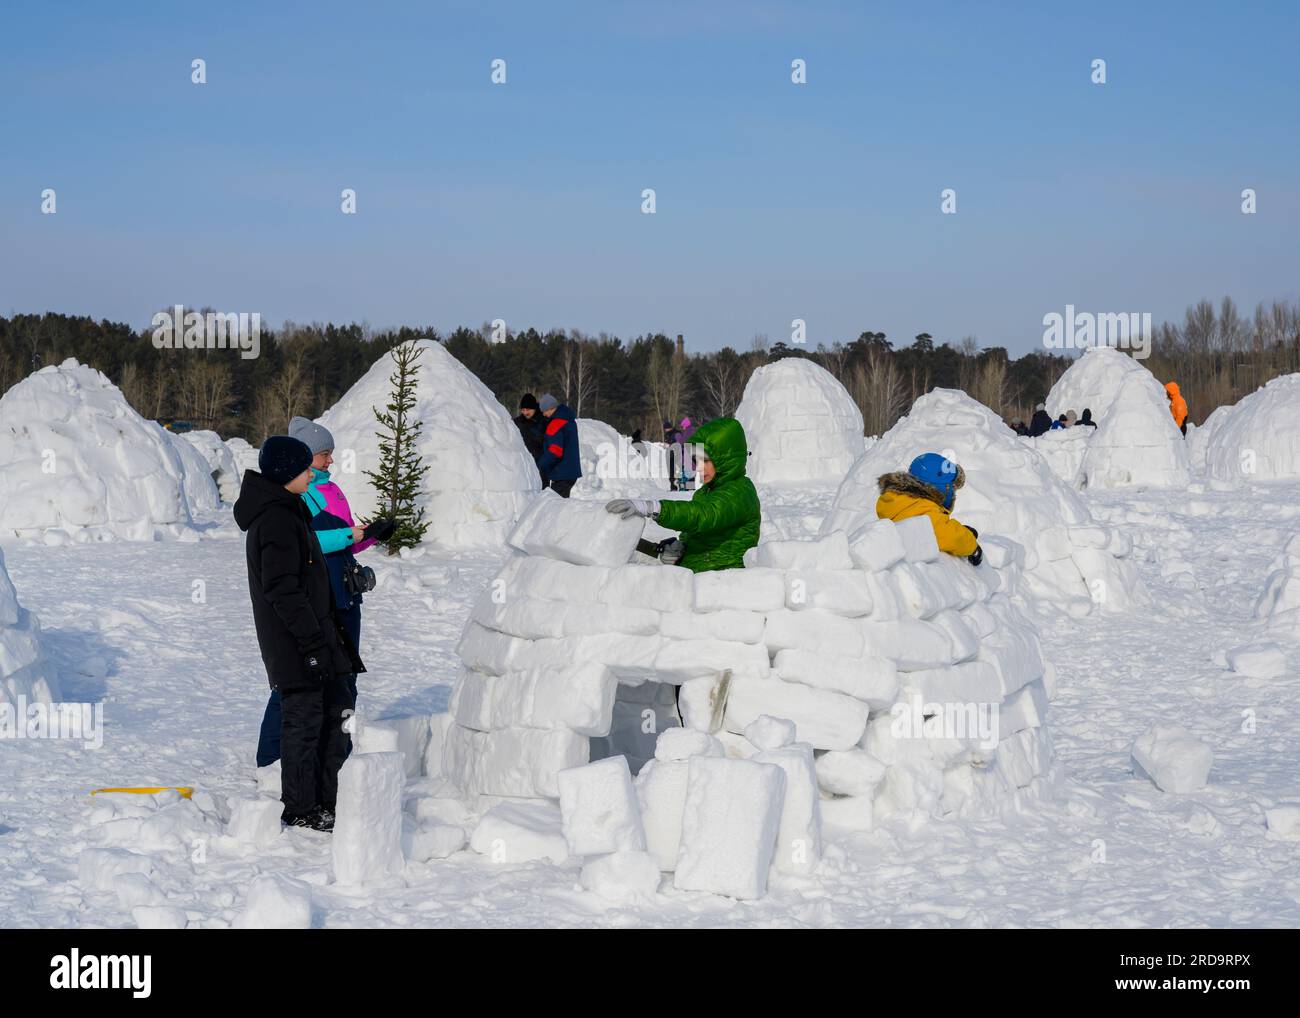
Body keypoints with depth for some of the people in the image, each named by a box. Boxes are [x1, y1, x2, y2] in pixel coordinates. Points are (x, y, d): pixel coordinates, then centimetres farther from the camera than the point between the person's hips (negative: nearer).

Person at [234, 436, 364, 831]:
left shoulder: (287, 513, 16)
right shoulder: (276, 520, -19)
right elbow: (282, 589, -23)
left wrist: (328, 632, 24)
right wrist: (312, 640, -22)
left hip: (315, 632, 11)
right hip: (295, 644, -11)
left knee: (338, 710, 15)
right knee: (304, 718, -3)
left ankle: (327, 800, 22)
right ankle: (300, 810, 5)